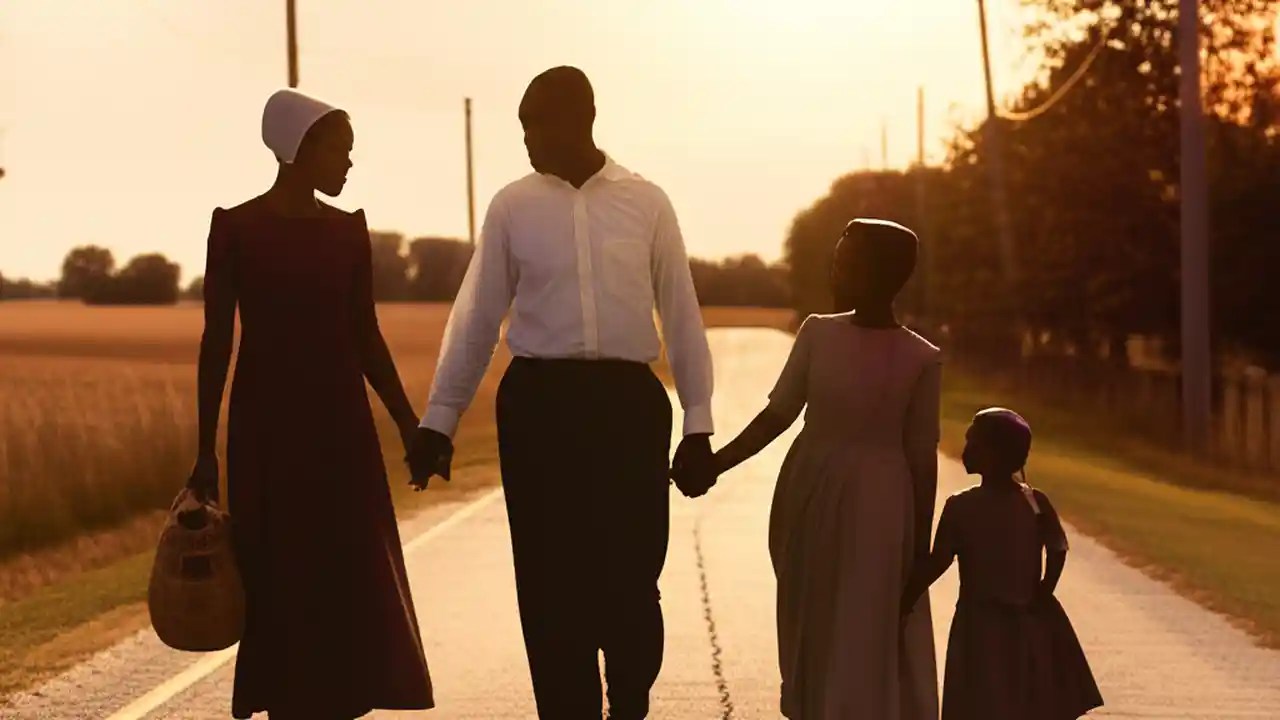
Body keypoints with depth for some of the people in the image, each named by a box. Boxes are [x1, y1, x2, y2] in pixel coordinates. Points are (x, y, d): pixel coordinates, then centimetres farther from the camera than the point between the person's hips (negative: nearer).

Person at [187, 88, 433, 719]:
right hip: (266, 428, -3)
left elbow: (366, 338, 10)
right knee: (277, 588, 1)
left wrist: (409, 425, 5)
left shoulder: (348, 230, 7)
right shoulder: (236, 228, -4)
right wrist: (206, 452, -5)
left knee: (353, 587, 0)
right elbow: (216, 342, -3)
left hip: (340, 425, 3)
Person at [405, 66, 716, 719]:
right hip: (538, 401, 1)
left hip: (628, 400, 0)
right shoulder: (512, 207, 5)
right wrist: (438, 420, 5)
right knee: (553, 588, 2)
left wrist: (698, 423, 3)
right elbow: (476, 319, 8)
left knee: (632, 580, 1)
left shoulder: (646, 203, 4)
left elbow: (680, 316, 6)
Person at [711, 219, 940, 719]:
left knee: (867, 634, -4)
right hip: (808, 496, 4)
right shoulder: (818, 333, 1)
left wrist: (921, 541, -2)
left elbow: (923, 455, -3)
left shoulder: (920, 359, -7)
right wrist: (716, 464, -2)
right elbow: (777, 415, 5)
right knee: (810, 628, 10)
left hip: (875, 504, -4)